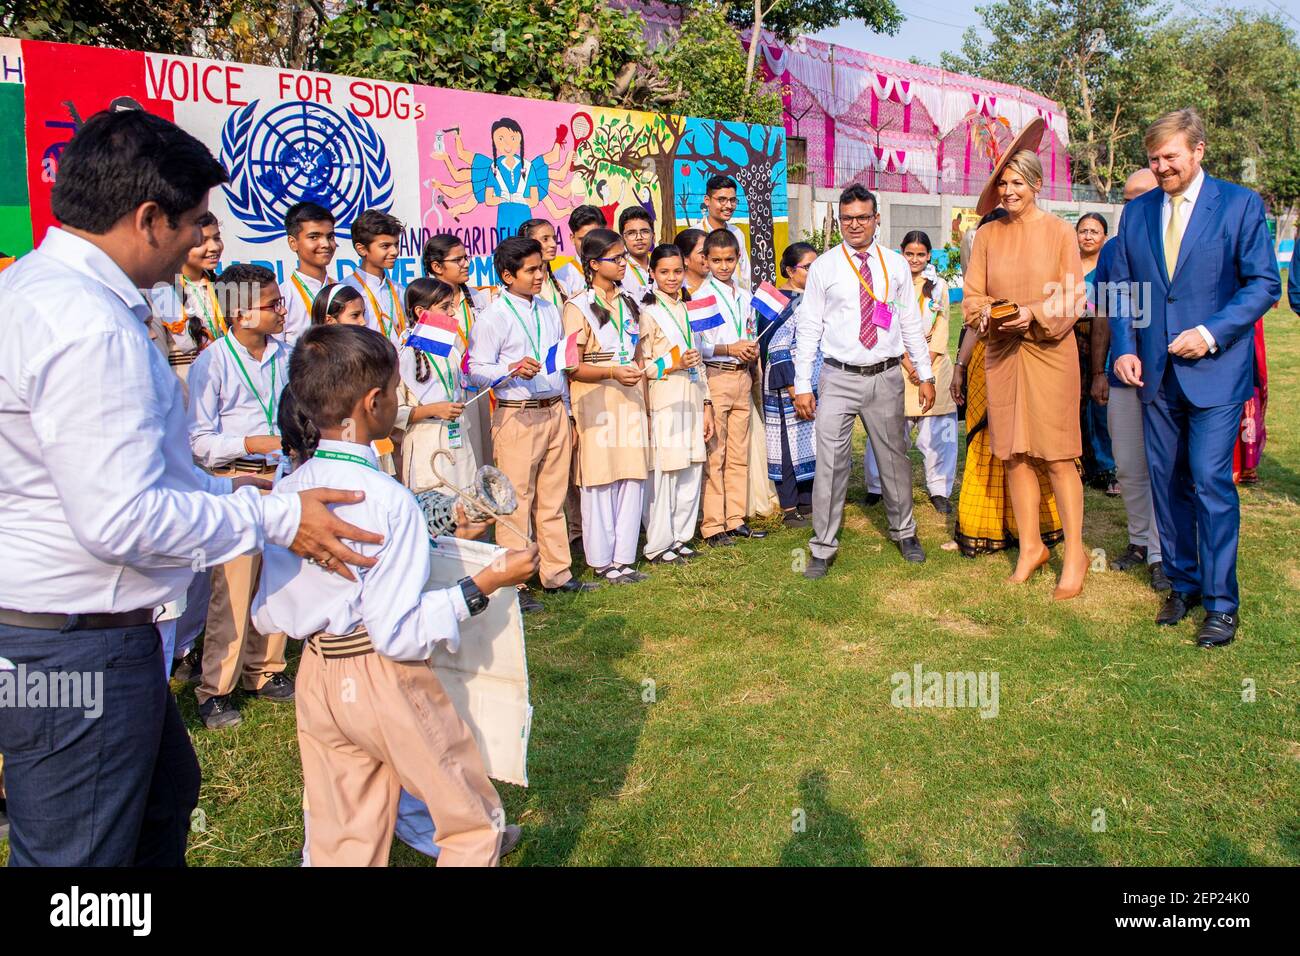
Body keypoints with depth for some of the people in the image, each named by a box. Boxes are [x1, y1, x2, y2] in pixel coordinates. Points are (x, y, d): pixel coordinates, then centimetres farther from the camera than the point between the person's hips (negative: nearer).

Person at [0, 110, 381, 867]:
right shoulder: (89, 327, -26)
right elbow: (123, 520, -28)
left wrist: (211, 488, 18)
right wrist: (276, 518, -17)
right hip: (74, 644, -11)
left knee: (165, 796, 26)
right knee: (81, 852, 6)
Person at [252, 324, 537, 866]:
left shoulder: (286, 491, -1)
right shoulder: (389, 501, -22)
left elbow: (268, 615, 5)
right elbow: (398, 633, -22)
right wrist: (486, 583, -17)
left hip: (316, 679, 7)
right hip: (385, 682, -7)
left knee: (343, 842, 20)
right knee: (474, 822, 14)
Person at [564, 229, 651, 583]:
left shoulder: (628, 303, 17)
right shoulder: (578, 307, -5)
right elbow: (571, 367, -9)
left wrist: (642, 396, 16)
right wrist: (612, 372, -21)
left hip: (631, 398, 6)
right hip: (596, 401, -6)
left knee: (633, 480, 4)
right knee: (600, 481, -2)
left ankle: (623, 557, 14)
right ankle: (602, 560, 10)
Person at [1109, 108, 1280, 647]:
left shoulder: (1239, 205, -1)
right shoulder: (1136, 213, 10)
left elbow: (1263, 284, -3)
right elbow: (1121, 287, 13)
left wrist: (1211, 333, -16)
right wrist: (1125, 348, -1)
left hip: (1215, 370, -4)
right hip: (1156, 374, 4)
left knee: (1211, 481, -7)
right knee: (1167, 481, 10)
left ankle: (1221, 603, 4)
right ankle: (1182, 583, 25)